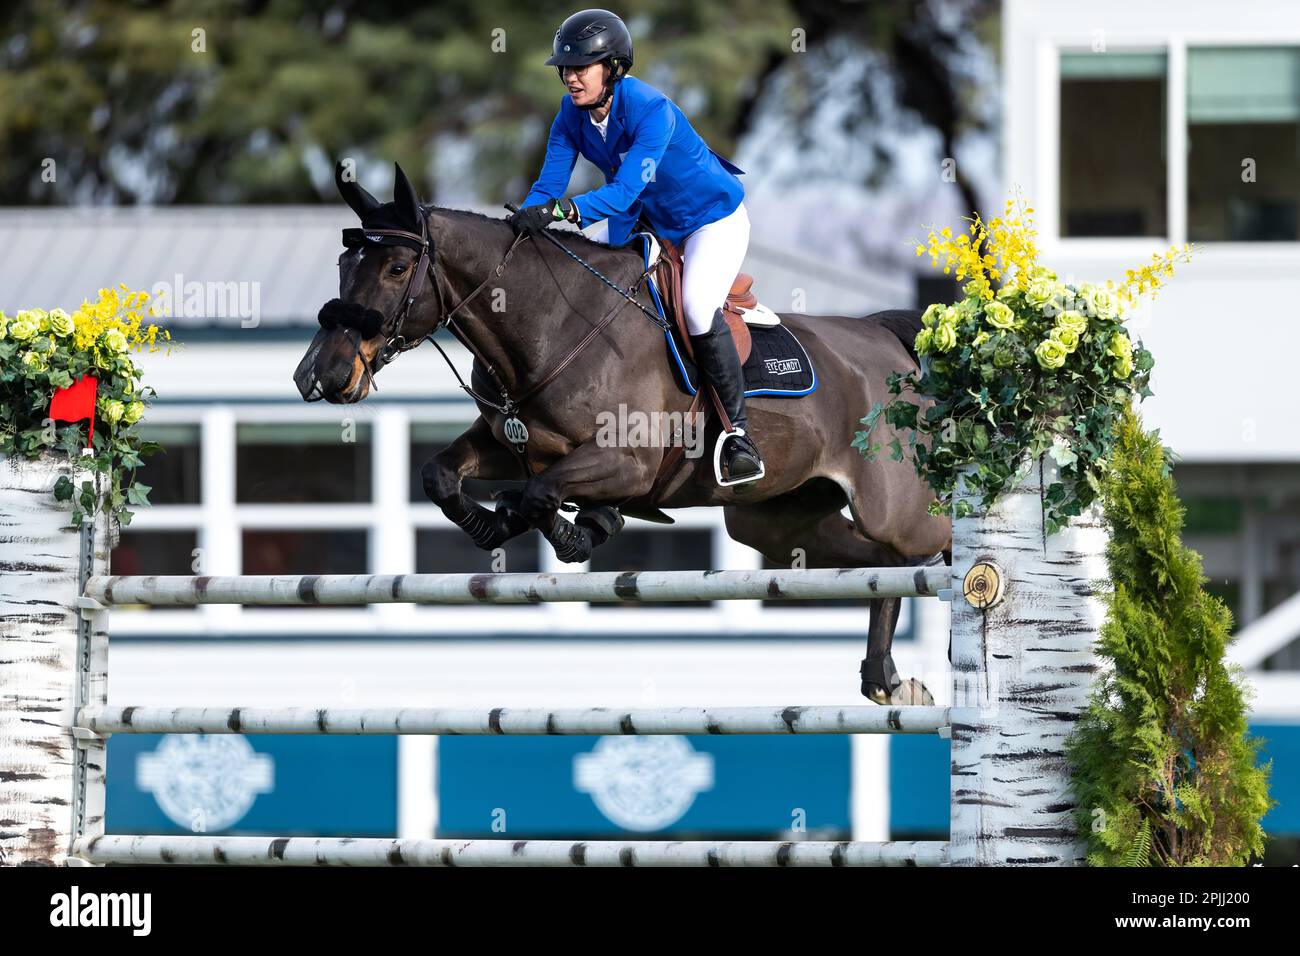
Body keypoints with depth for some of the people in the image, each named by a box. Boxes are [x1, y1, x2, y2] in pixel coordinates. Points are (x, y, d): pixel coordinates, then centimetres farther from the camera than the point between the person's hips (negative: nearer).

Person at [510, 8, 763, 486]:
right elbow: (549, 183, -16)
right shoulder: (573, 113, -13)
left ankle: (740, 432, -18)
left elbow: (626, 189, -44)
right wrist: (524, 222, -36)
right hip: (649, 221, 8)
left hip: (714, 217, -8)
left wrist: (562, 211, -59)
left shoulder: (651, 111, -34)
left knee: (698, 308, -28)